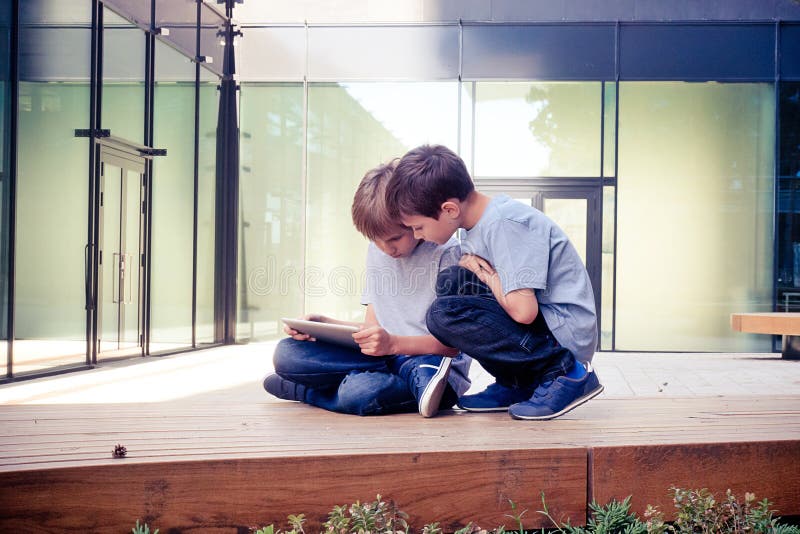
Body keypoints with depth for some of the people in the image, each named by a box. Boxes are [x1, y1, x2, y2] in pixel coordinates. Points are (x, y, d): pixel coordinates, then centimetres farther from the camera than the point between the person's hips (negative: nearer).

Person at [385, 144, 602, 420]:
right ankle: (516, 384, 8)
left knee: (443, 313, -20)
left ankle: (563, 371, -12)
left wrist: (483, 270, -11)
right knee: (449, 283, 6)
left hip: (566, 334, -9)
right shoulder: (477, 222, 7)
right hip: (540, 323, 9)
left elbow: (523, 311, -27)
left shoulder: (503, 224, -21)